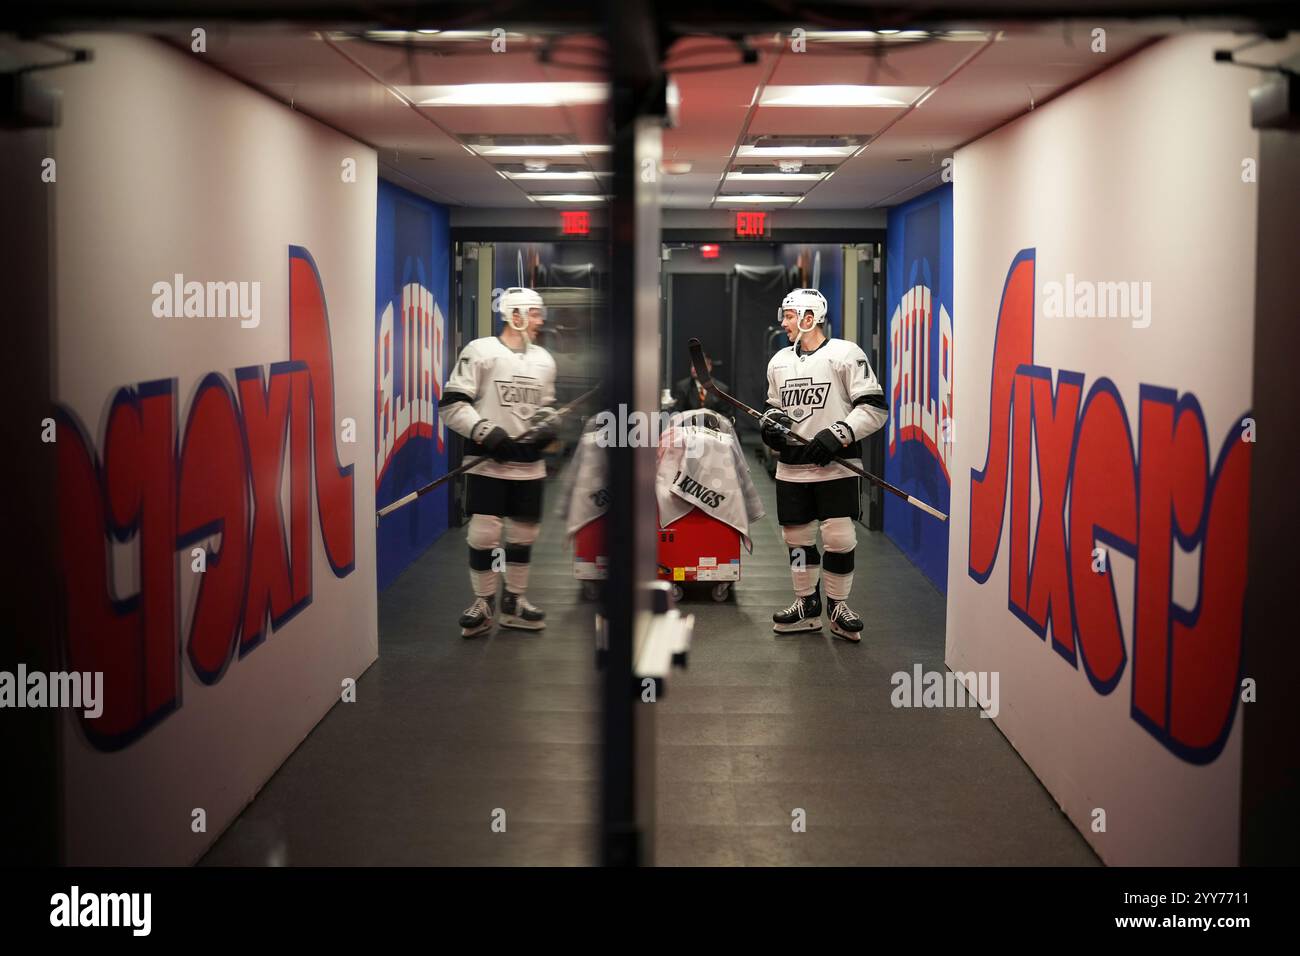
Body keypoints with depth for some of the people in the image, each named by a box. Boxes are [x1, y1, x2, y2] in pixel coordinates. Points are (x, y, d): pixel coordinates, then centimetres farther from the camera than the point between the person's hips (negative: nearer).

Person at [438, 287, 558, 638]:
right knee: (484, 533, -7)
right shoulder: (480, 352, -7)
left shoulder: (543, 359, 13)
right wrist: (486, 432, -18)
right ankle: (483, 603, 8)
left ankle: (513, 601, 23)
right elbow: (451, 404, -10)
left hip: (528, 463, 6)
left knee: (523, 533, 9)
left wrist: (548, 424, 2)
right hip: (487, 460, -5)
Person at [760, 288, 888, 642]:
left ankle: (837, 607, 9)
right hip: (791, 467, 6)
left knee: (839, 538, -7)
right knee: (797, 536, 9)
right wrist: (771, 423, 2)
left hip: (836, 464, -6)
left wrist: (838, 434, -19)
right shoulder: (779, 362, 13)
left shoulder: (846, 355, -8)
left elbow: (875, 408, -11)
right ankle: (807, 605, 23)